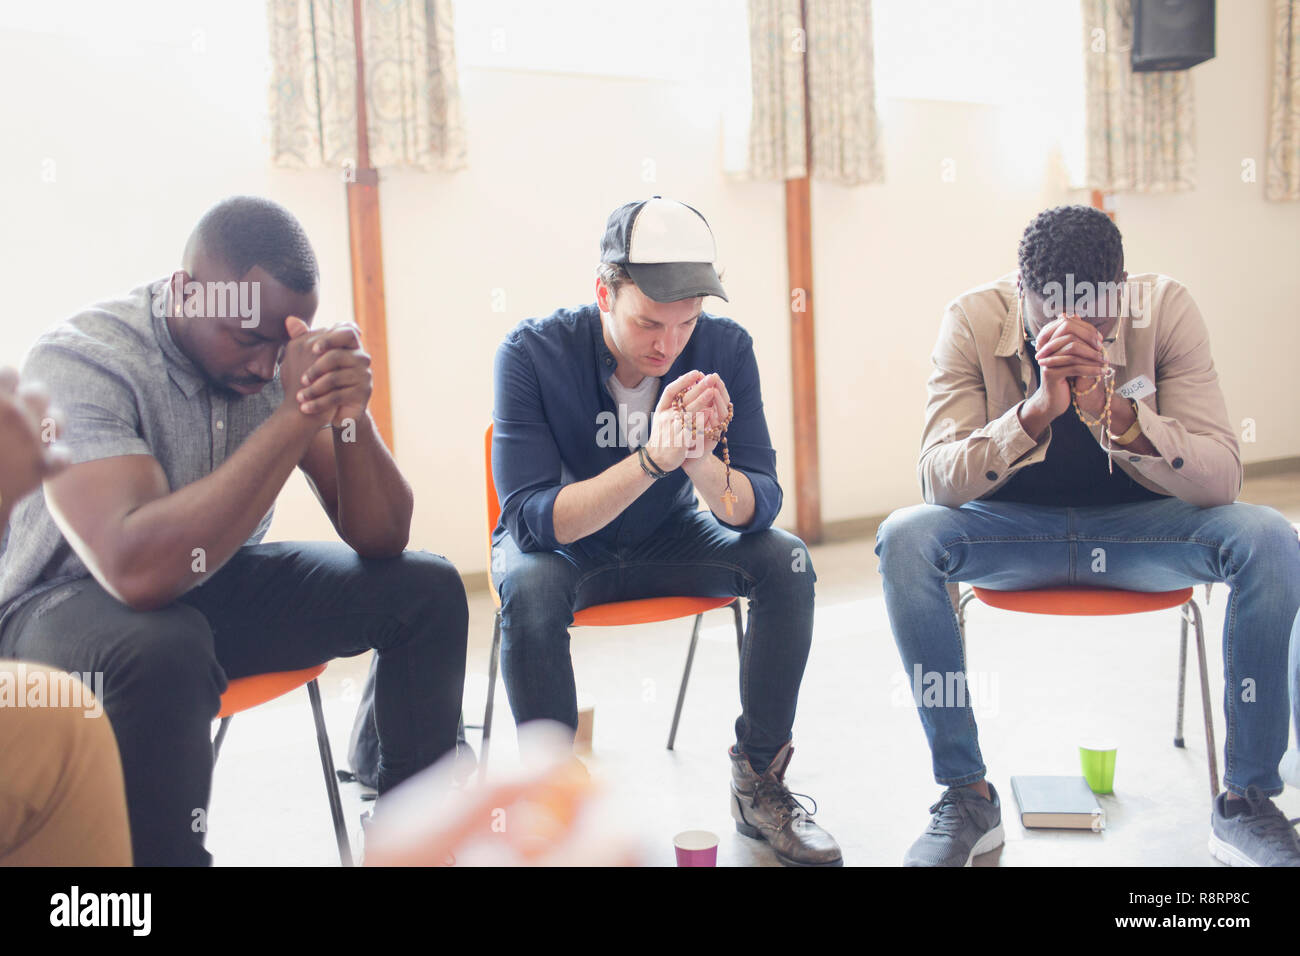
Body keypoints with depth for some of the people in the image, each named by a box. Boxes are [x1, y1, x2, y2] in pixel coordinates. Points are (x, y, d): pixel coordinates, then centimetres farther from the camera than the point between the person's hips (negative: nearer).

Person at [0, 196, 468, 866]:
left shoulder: (283, 356, -9)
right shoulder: (80, 359, -23)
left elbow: (380, 539, -11)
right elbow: (139, 569, -39)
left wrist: (350, 414, -30)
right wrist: (296, 416, -37)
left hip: (222, 585, 6)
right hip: (70, 602, -5)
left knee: (427, 590, -8)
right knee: (163, 651, -39)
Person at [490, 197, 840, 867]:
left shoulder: (724, 347, -17)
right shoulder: (531, 351, -25)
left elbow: (759, 508, -19)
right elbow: (532, 518, -30)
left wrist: (702, 463, -42)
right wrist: (653, 460, -43)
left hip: (669, 538, 3)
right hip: (561, 544, -2)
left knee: (787, 562, -20)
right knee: (528, 589, -35)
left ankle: (758, 784, -5)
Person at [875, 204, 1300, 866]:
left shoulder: (1165, 308, -14)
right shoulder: (974, 319, -15)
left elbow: (1221, 481, -20)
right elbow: (937, 480, -23)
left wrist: (1115, 410, -36)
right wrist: (1037, 410, -38)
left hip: (1138, 526, 1)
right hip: (1013, 529, 0)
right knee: (905, 537, -30)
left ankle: (1246, 801, -12)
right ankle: (966, 796, -17)